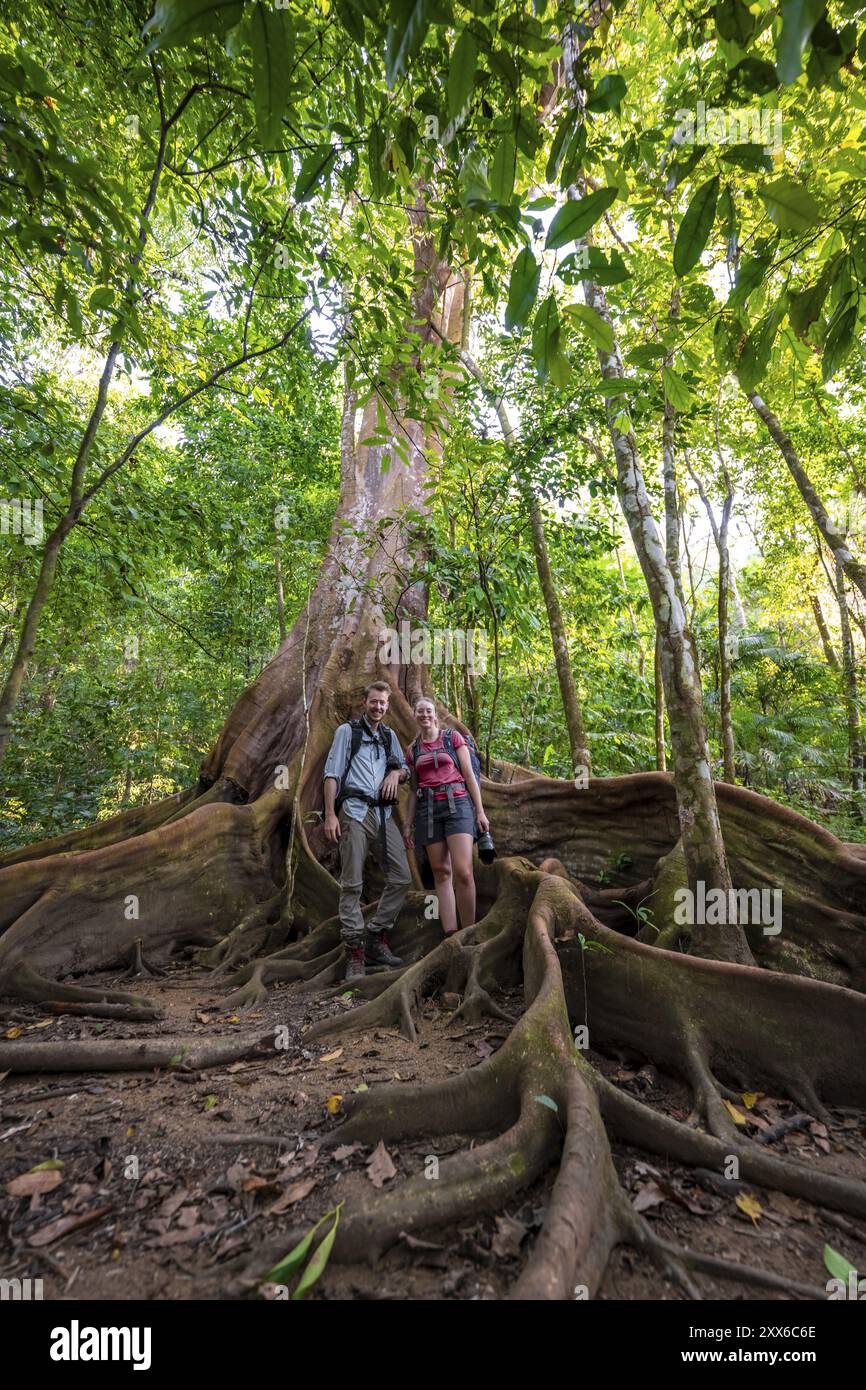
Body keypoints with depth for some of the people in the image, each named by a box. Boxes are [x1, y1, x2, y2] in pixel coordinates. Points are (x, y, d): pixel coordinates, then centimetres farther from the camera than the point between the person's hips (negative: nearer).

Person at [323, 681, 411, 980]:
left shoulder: (389, 736, 19)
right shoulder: (347, 731, 5)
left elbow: (405, 767, 27)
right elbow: (332, 773, -1)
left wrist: (397, 773, 1)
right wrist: (330, 815, -10)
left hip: (384, 813, 5)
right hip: (355, 811, -5)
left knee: (401, 877, 1)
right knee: (352, 884, -5)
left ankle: (376, 938, 14)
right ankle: (355, 952, 3)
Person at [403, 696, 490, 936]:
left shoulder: (453, 737, 7)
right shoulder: (413, 750, 16)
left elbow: (469, 775, 4)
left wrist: (480, 811, -3)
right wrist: (408, 825, 12)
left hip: (457, 803, -3)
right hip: (428, 808, 3)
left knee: (463, 872, -16)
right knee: (441, 872, 0)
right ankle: (451, 936, 1)